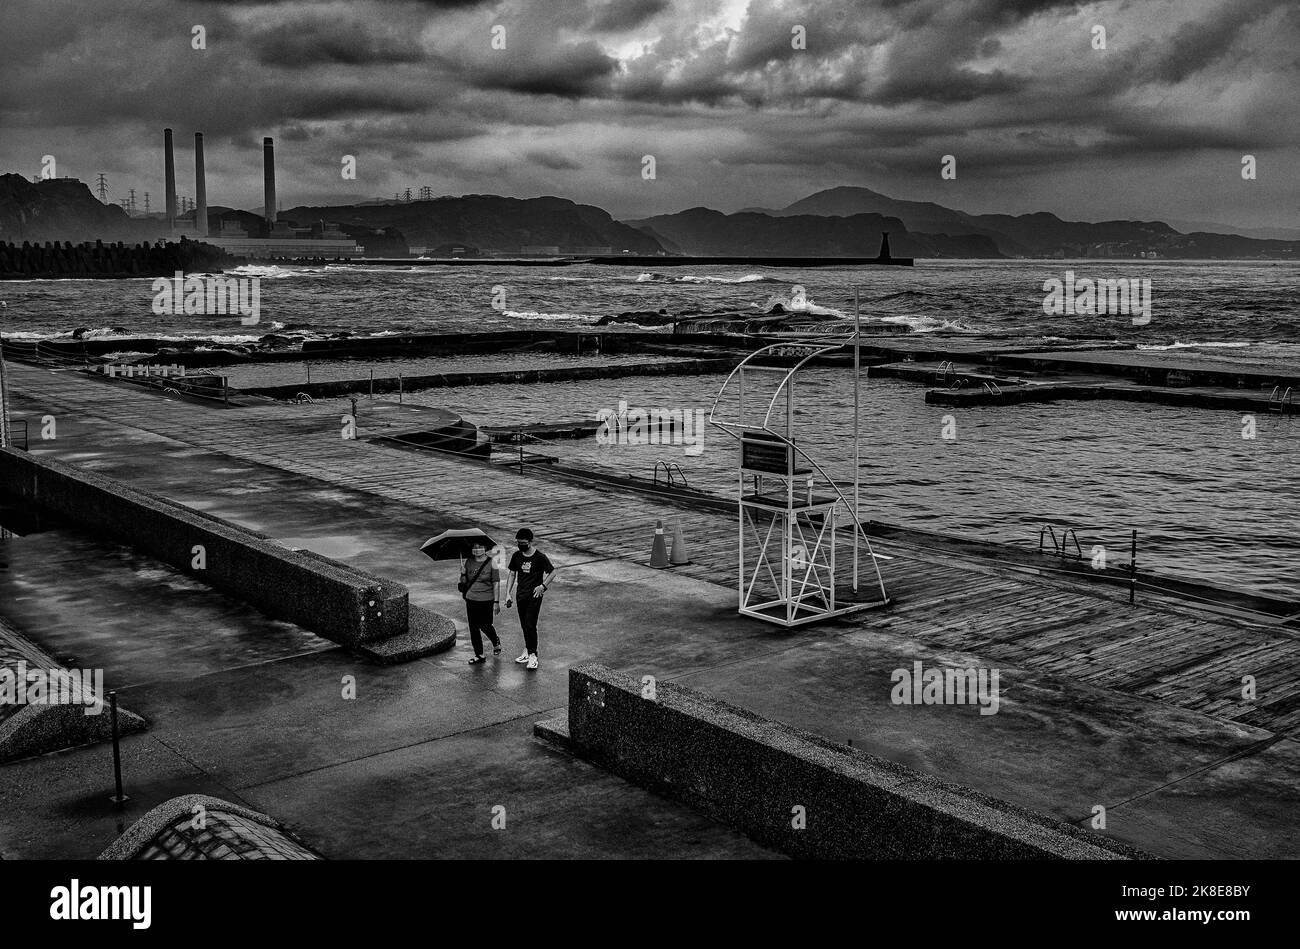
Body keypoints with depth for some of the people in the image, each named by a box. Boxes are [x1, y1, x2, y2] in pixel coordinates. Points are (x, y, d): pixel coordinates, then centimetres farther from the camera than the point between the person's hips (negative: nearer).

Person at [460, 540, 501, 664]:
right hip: (471, 599, 4)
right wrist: (463, 574, -11)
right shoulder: (468, 562, 5)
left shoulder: (491, 563, -7)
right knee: (473, 628, 4)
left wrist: (496, 602, -10)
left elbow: (496, 584, -7)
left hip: (486, 600, -4)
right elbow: (464, 582, 11)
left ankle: (496, 643, 35)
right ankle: (479, 655, 14)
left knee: (485, 626, 3)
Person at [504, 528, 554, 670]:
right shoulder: (517, 556, 2)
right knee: (524, 625, 13)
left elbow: (552, 572, -1)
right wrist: (508, 593, 7)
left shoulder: (540, 557, -11)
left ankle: (532, 654, -3)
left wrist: (543, 586, -12)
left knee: (530, 625, -10)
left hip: (535, 595, -5)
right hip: (521, 594, 5)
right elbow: (512, 574, 12)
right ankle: (528, 650, 27)